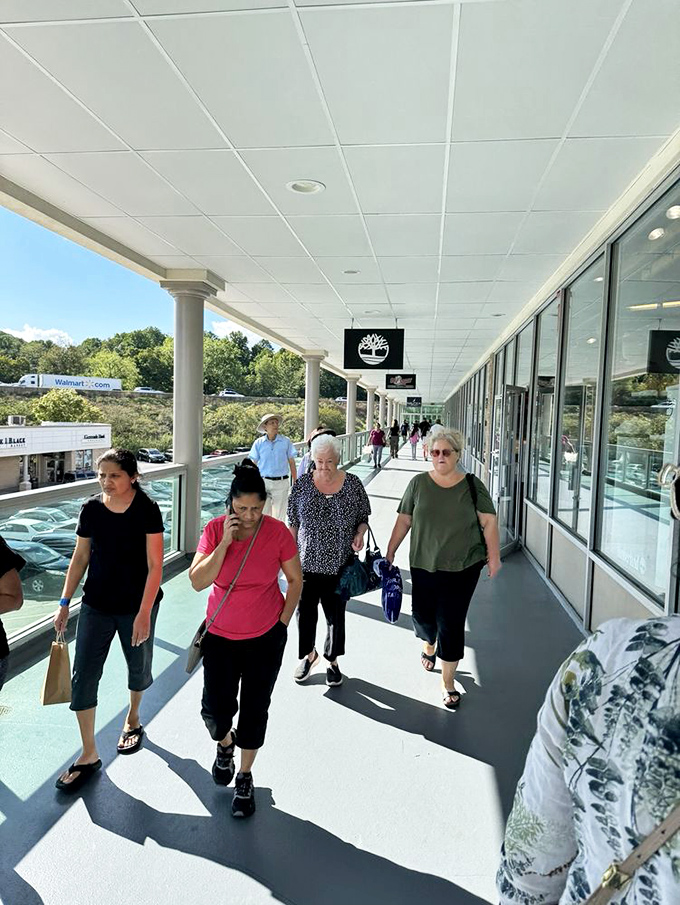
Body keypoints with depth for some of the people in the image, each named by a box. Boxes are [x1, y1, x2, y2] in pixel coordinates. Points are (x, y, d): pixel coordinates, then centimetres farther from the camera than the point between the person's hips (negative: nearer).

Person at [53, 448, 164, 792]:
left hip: (137, 606, -2)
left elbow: (155, 565, -16)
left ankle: (133, 719, 48)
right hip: (96, 606, 3)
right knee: (82, 677, 1)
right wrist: (64, 602, 4)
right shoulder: (91, 509, -6)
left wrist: (144, 613, -19)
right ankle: (89, 755, 18)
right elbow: (81, 558, 5)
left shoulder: (147, 510, -16)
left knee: (138, 670, 17)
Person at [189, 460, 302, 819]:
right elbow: (197, 581, -20)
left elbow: (295, 580, -2)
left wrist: (282, 621, -4)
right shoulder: (215, 529, -13)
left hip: (266, 636, -1)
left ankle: (245, 778, 33)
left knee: (254, 709, 9)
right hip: (220, 635, 1)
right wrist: (225, 543, -28)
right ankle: (225, 743, 42)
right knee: (214, 707, 5)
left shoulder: (277, 532, -14)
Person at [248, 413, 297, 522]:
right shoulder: (259, 443, 0)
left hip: (281, 483, 0)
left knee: (279, 517, 7)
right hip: (264, 482, 0)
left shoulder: (286, 441, -1)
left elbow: (292, 463, 5)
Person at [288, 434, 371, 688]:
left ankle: (332, 659, 35)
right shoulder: (302, 484, -3)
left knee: (335, 614, 12)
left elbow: (363, 517, 6)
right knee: (305, 610, 11)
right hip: (306, 561, 1)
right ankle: (309, 654, 38)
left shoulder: (353, 484, -4)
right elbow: (293, 523, 4)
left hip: (339, 564, 0)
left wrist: (360, 534, -14)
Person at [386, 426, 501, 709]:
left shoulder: (472, 485, -3)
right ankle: (429, 645, 47)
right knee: (422, 613, 10)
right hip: (423, 565, 2)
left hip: (462, 568, -2)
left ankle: (447, 682, 19)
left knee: (451, 623, 0)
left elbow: (488, 521, 0)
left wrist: (494, 556, -3)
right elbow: (404, 520, 5)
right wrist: (390, 551, 6)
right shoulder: (418, 483, 0)